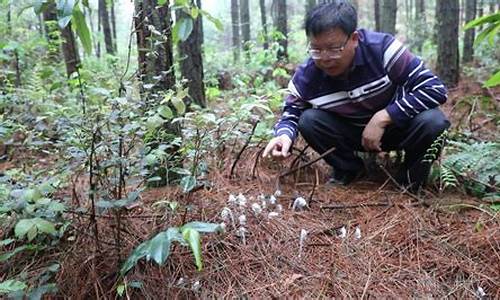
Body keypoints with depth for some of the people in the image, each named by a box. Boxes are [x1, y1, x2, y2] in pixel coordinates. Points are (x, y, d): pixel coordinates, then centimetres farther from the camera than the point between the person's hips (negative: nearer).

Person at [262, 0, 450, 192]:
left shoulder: (381, 48, -28)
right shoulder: (305, 77, -20)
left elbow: (435, 88, -26)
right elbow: (292, 112, -4)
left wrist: (382, 118, -33)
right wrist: (284, 135, -29)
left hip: (395, 125, -2)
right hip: (352, 134, 3)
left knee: (432, 121, -32)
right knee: (308, 121, -22)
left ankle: (413, 169, 1)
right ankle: (349, 168, 4)